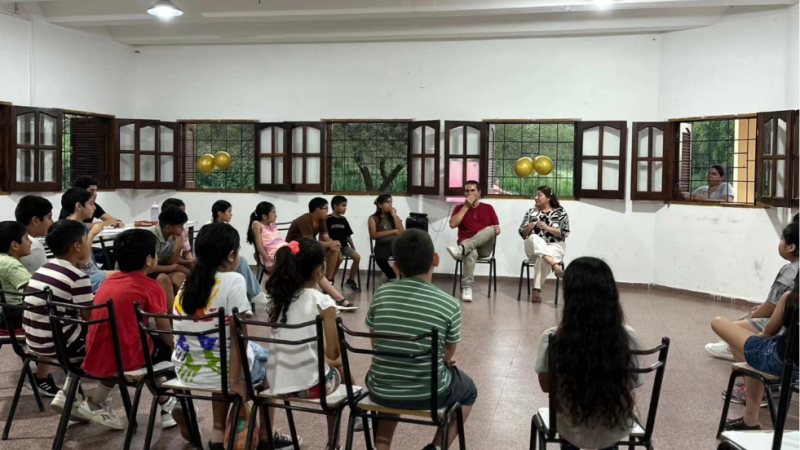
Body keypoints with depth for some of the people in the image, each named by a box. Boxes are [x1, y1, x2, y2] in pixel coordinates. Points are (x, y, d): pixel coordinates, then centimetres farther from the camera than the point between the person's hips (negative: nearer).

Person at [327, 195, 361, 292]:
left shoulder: (343, 219, 13)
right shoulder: (328, 219, -6)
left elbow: (348, 235, 16)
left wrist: (353, 248, 12)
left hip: (344, 246, 6)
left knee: (357, 257, -16)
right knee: (340, 258, -34)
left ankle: (351, 280, 0)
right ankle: (329, 280, -14)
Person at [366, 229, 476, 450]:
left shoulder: (381, 295, -7)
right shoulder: (449, 304, -14)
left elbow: (376, 344, 6)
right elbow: (449, 354, 1)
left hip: (381, 392, 2)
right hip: (428, 394, -2)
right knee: (468, 391, 30)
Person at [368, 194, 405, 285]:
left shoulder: (394, 216, 18)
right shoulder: (373, 218, 8)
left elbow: (401, 232, 3)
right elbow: (373, 235, -6)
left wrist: (394, 215, 3)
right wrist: (392, 231, -6)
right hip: (382, 245, -3)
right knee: (381, 258, -39)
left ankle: (390, 275, -1)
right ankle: (393, 276, -5)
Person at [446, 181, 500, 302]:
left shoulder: (488, 208, 17)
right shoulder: (460, 208, 15)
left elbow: (497, 228, 13)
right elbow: (452, 224, -4)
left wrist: (496, 229, -14)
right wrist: (466, 206, -3)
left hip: (484, 247, 1)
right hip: (466, 243, -1)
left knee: (490, 229, -33)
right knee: (471, 253, -40)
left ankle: (461, 249, -48)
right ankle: (467, 288, -38)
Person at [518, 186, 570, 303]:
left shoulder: (560, 213, 4)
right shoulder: (531, 212, 13)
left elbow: (564, 233, -5)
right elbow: (522, 233, 10)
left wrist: (547, 228, -17)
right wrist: (528, 229, -12)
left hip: (554, 246, -2)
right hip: (533, 247, 2)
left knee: (542, 258, -37)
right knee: (535, 238, -35)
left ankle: (536, 289, -33)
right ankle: (556, 266, -52)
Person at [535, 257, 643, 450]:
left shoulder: (553, 338, -22)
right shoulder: (628, 337, -19)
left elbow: (546, 386, -7)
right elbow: (632, 386, -4)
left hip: (572, 429, -1)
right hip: (617, 429, 1)